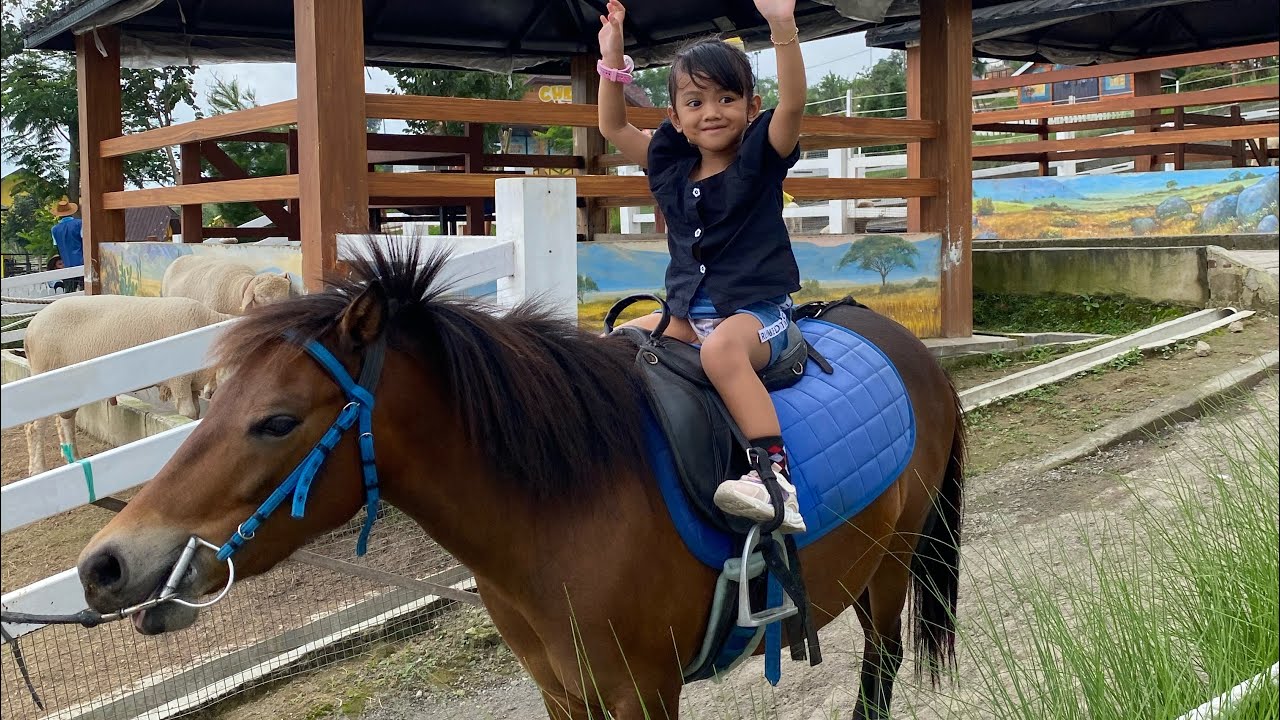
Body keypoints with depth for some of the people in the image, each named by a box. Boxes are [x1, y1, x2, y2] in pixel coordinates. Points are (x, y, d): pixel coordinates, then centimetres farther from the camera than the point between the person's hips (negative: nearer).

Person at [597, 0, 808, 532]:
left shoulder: (761, 157, -5)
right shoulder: (672, 166, 9)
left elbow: (792, 103, -22)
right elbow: (613, 128, 13)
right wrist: (613, 59, 1)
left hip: (759, 310, -7)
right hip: (689, 314, 7)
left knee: (721, 347, -38)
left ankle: (776, 474, -47)